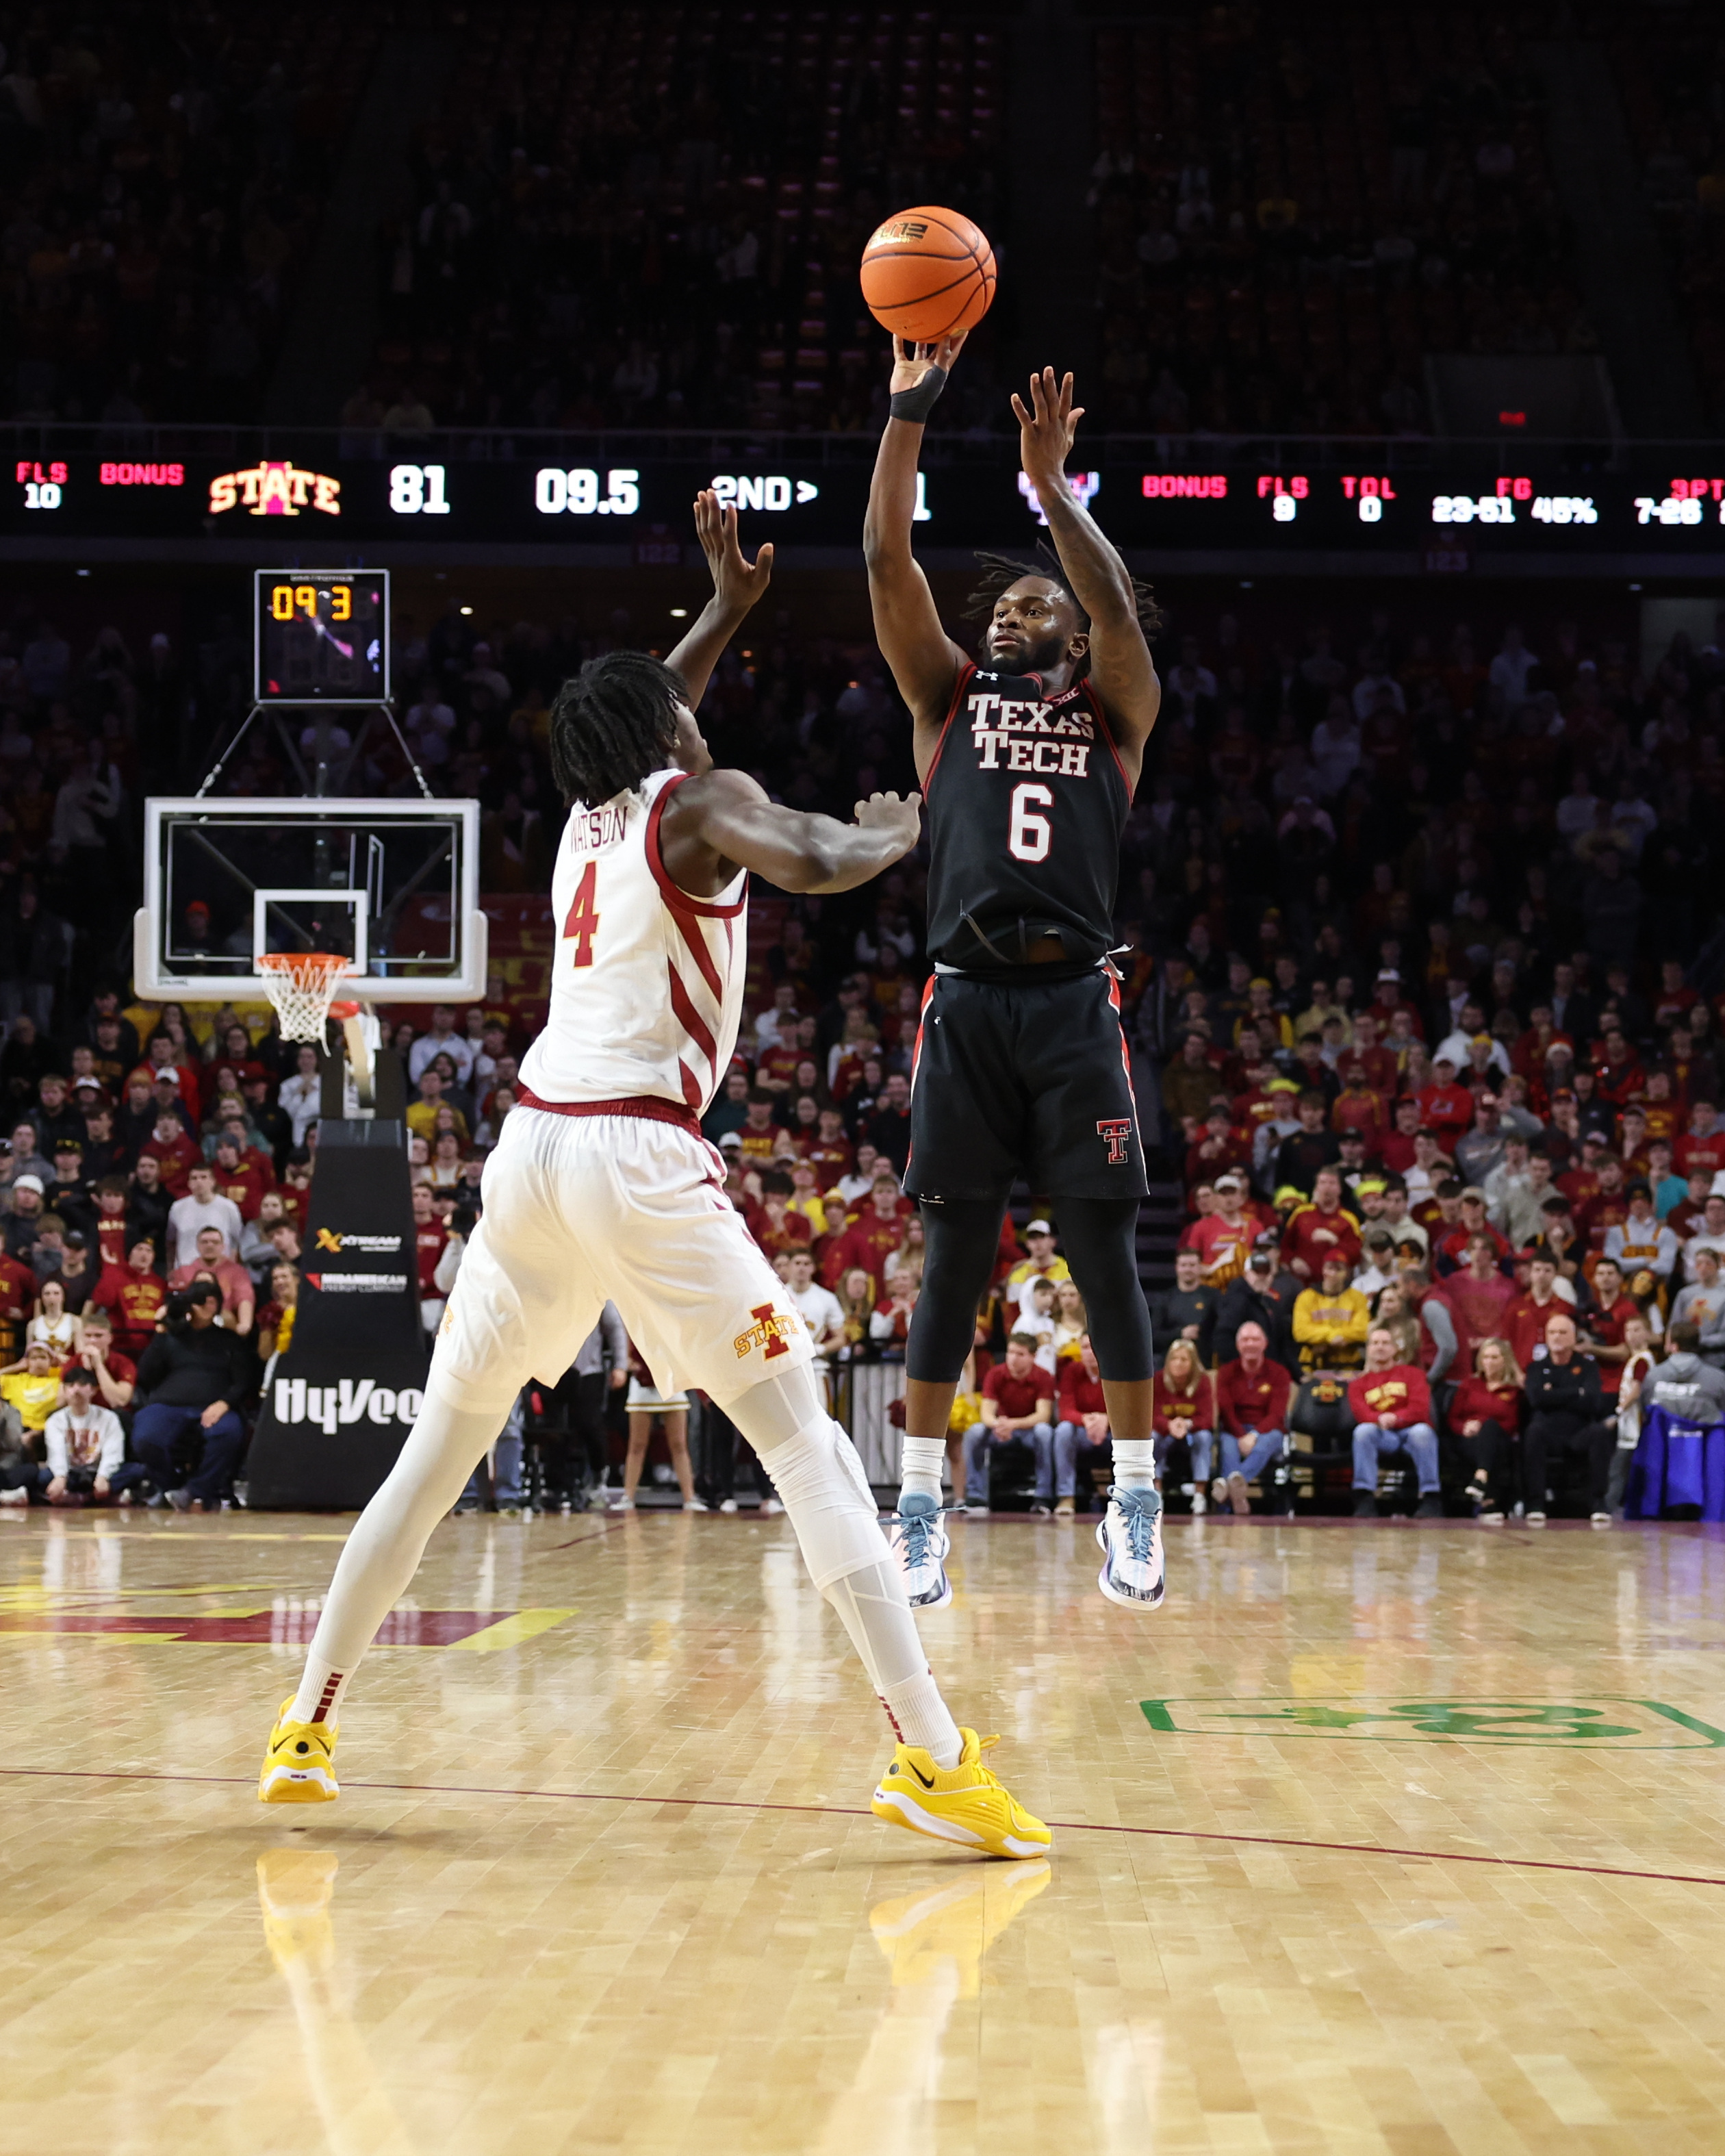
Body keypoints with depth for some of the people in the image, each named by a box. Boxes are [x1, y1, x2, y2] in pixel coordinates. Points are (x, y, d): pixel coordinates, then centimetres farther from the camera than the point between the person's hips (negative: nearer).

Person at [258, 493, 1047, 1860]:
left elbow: (636, 734, 46)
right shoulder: (699, 803, 2)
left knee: (441, 1446, 19)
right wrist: (894, 833, 2)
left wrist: (727, 612, 51)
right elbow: (814, 865, -19)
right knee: (803, 1439, -6)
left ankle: (308, 1726, 22)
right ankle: (934, 1759, -14)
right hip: (638, 1155, -7)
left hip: (534, 1146, 7)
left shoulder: (588, 816, 22)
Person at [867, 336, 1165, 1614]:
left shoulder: (1115, 710, 14)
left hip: (1074, 1002, -1)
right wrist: (909, 413, -2)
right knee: (956, 1258, 2)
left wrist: (1051, 482, -10)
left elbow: (1117, 605, -6)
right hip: (966, 1002, 1)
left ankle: (1135, 1505, 5)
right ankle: (921, 1505, 8)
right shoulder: (949, 697, 17)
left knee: (1106, 1252, -2)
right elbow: (889, 560, 6)